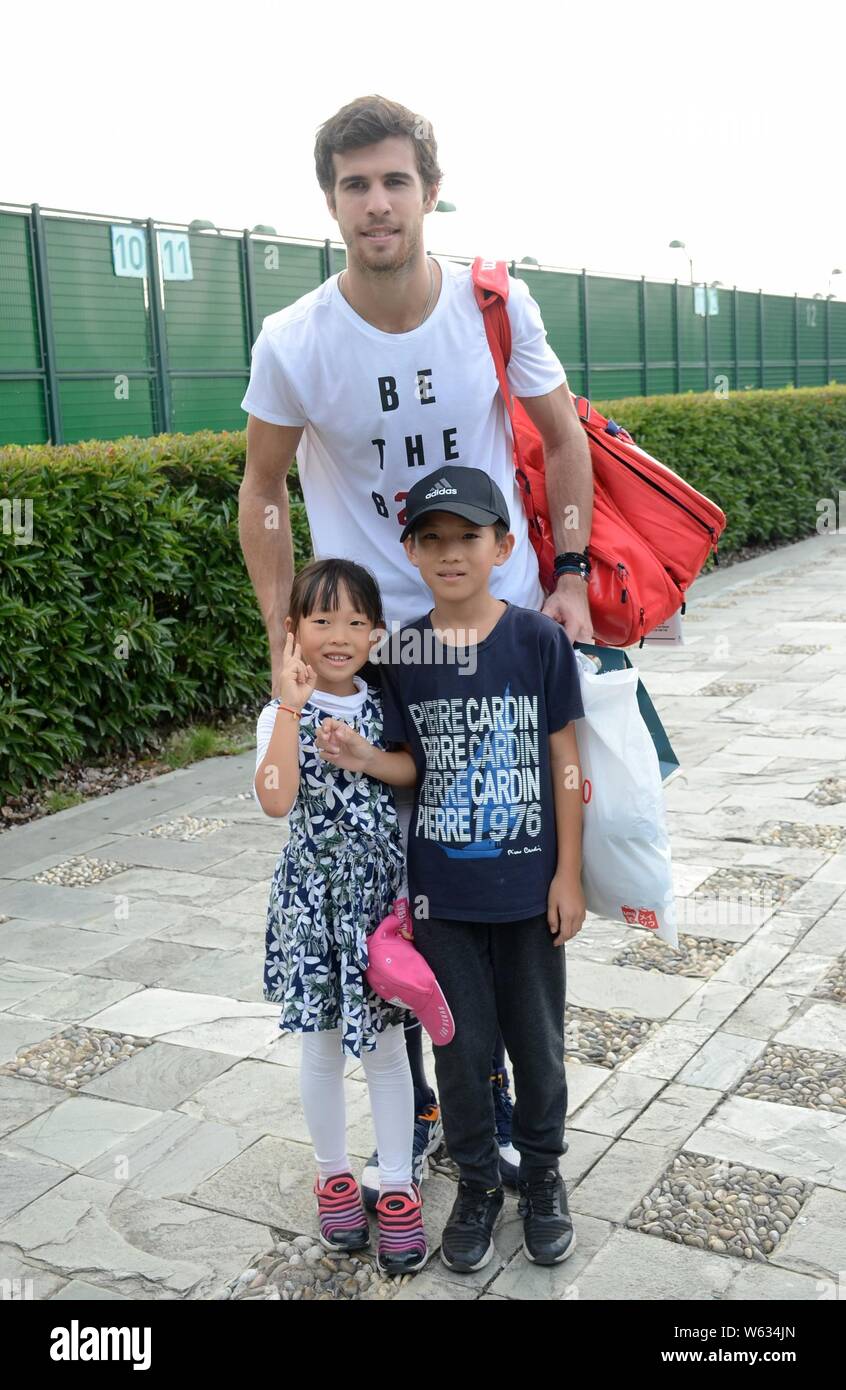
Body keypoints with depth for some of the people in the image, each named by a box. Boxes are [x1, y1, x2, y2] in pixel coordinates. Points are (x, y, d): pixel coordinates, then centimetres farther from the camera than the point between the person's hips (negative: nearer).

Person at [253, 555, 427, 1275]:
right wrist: (292, 705, -29)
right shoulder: (284, 715, -9)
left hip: (382, 893, 2)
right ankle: (334, 1176, 32)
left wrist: (364, 756, -12)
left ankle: (398, 1189, 23)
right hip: (315, 898, -2)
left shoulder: (385, 707, 1)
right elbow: (276, 799, -27)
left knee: (386, 1045, 9)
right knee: (323, 1047, 12)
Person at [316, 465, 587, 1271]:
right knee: (462, 1042, 12)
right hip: (442, 889, 1)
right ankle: (476, 1183, 33)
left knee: (537, 1037, 14)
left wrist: (568, 873, -4)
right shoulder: (402, 653, -4)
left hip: (528, 885, -1)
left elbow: (563, 763, -5)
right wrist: (362, 758, -18)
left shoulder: (539, 640, -10)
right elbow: (414, 764, 3)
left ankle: (542, 1175, 37)